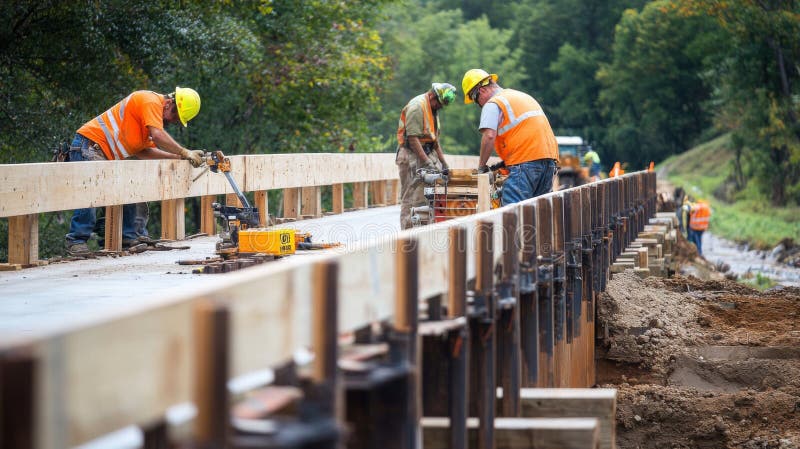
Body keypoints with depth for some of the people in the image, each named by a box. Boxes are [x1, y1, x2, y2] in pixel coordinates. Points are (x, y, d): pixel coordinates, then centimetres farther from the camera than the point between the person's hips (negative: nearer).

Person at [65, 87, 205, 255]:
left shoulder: (159, 115, 17)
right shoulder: (151, 101, -13)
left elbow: (142, 151, 7)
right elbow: (158, 136, -25)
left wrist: (177, 157, 1)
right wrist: (185, 152, -17)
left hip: (107, 156, 11)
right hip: (89, 144, -11)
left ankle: (129, 237, 14)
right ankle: (77, 240, -18)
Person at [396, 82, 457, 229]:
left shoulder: (433, 108, 16)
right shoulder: (417, 107, -16)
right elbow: (412, 138, -22)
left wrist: (443, 162, 16)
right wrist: (427, 163, -25)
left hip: (427, 153, 9)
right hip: (412, 155, -9)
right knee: (412, 199, -8)